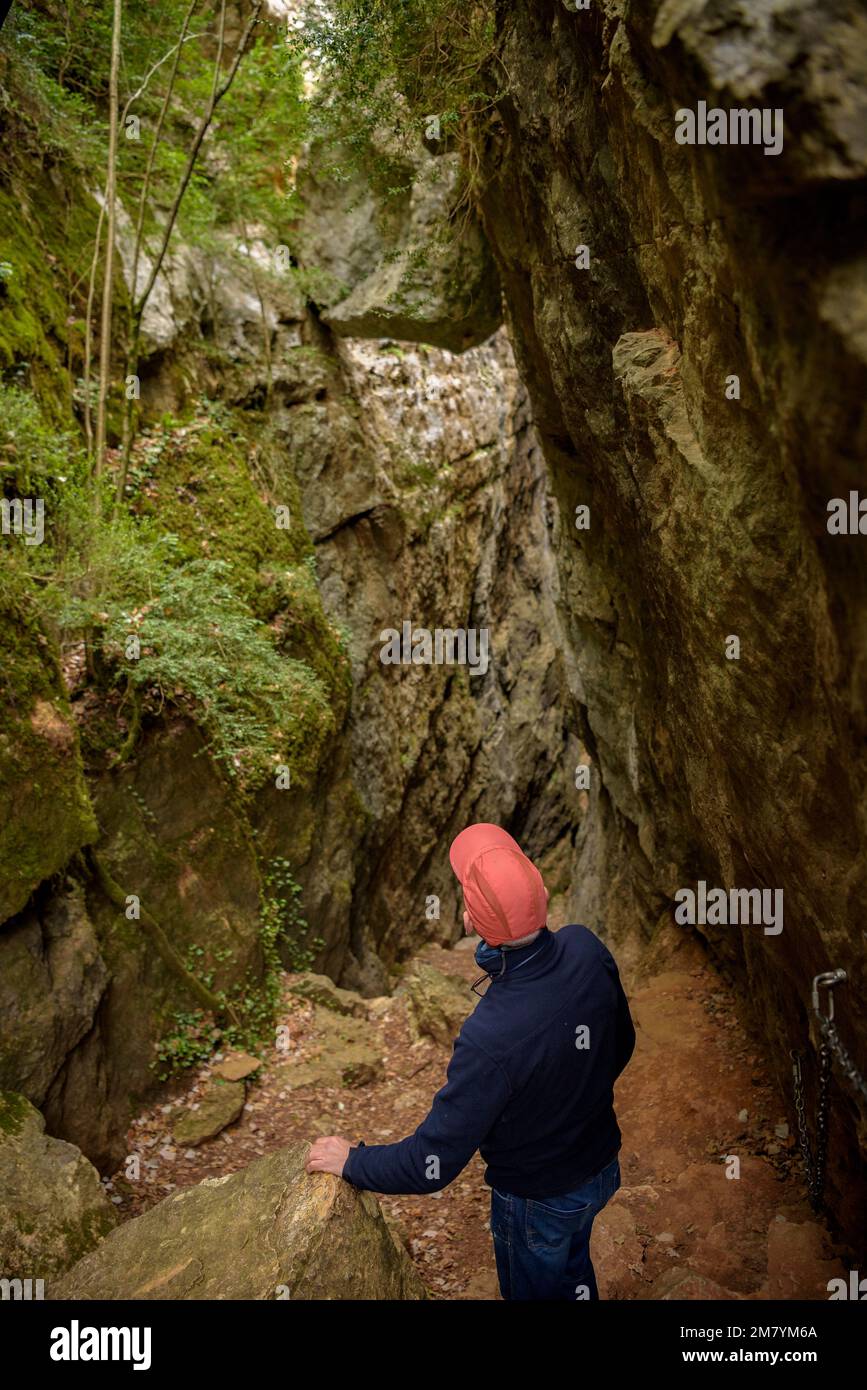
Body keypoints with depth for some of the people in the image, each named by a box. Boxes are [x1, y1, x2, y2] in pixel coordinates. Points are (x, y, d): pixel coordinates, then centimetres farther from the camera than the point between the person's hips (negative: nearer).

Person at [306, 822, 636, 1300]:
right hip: (602, 1167, 5)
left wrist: (350, 1162, -12)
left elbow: (433, 1163, -29)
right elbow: (621, 1043, -3)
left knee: (536, 1290, 27)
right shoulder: (586, 949, -23)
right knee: (573, 1270, 34)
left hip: (539, 1202, -5)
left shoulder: (491, 1037, -41)